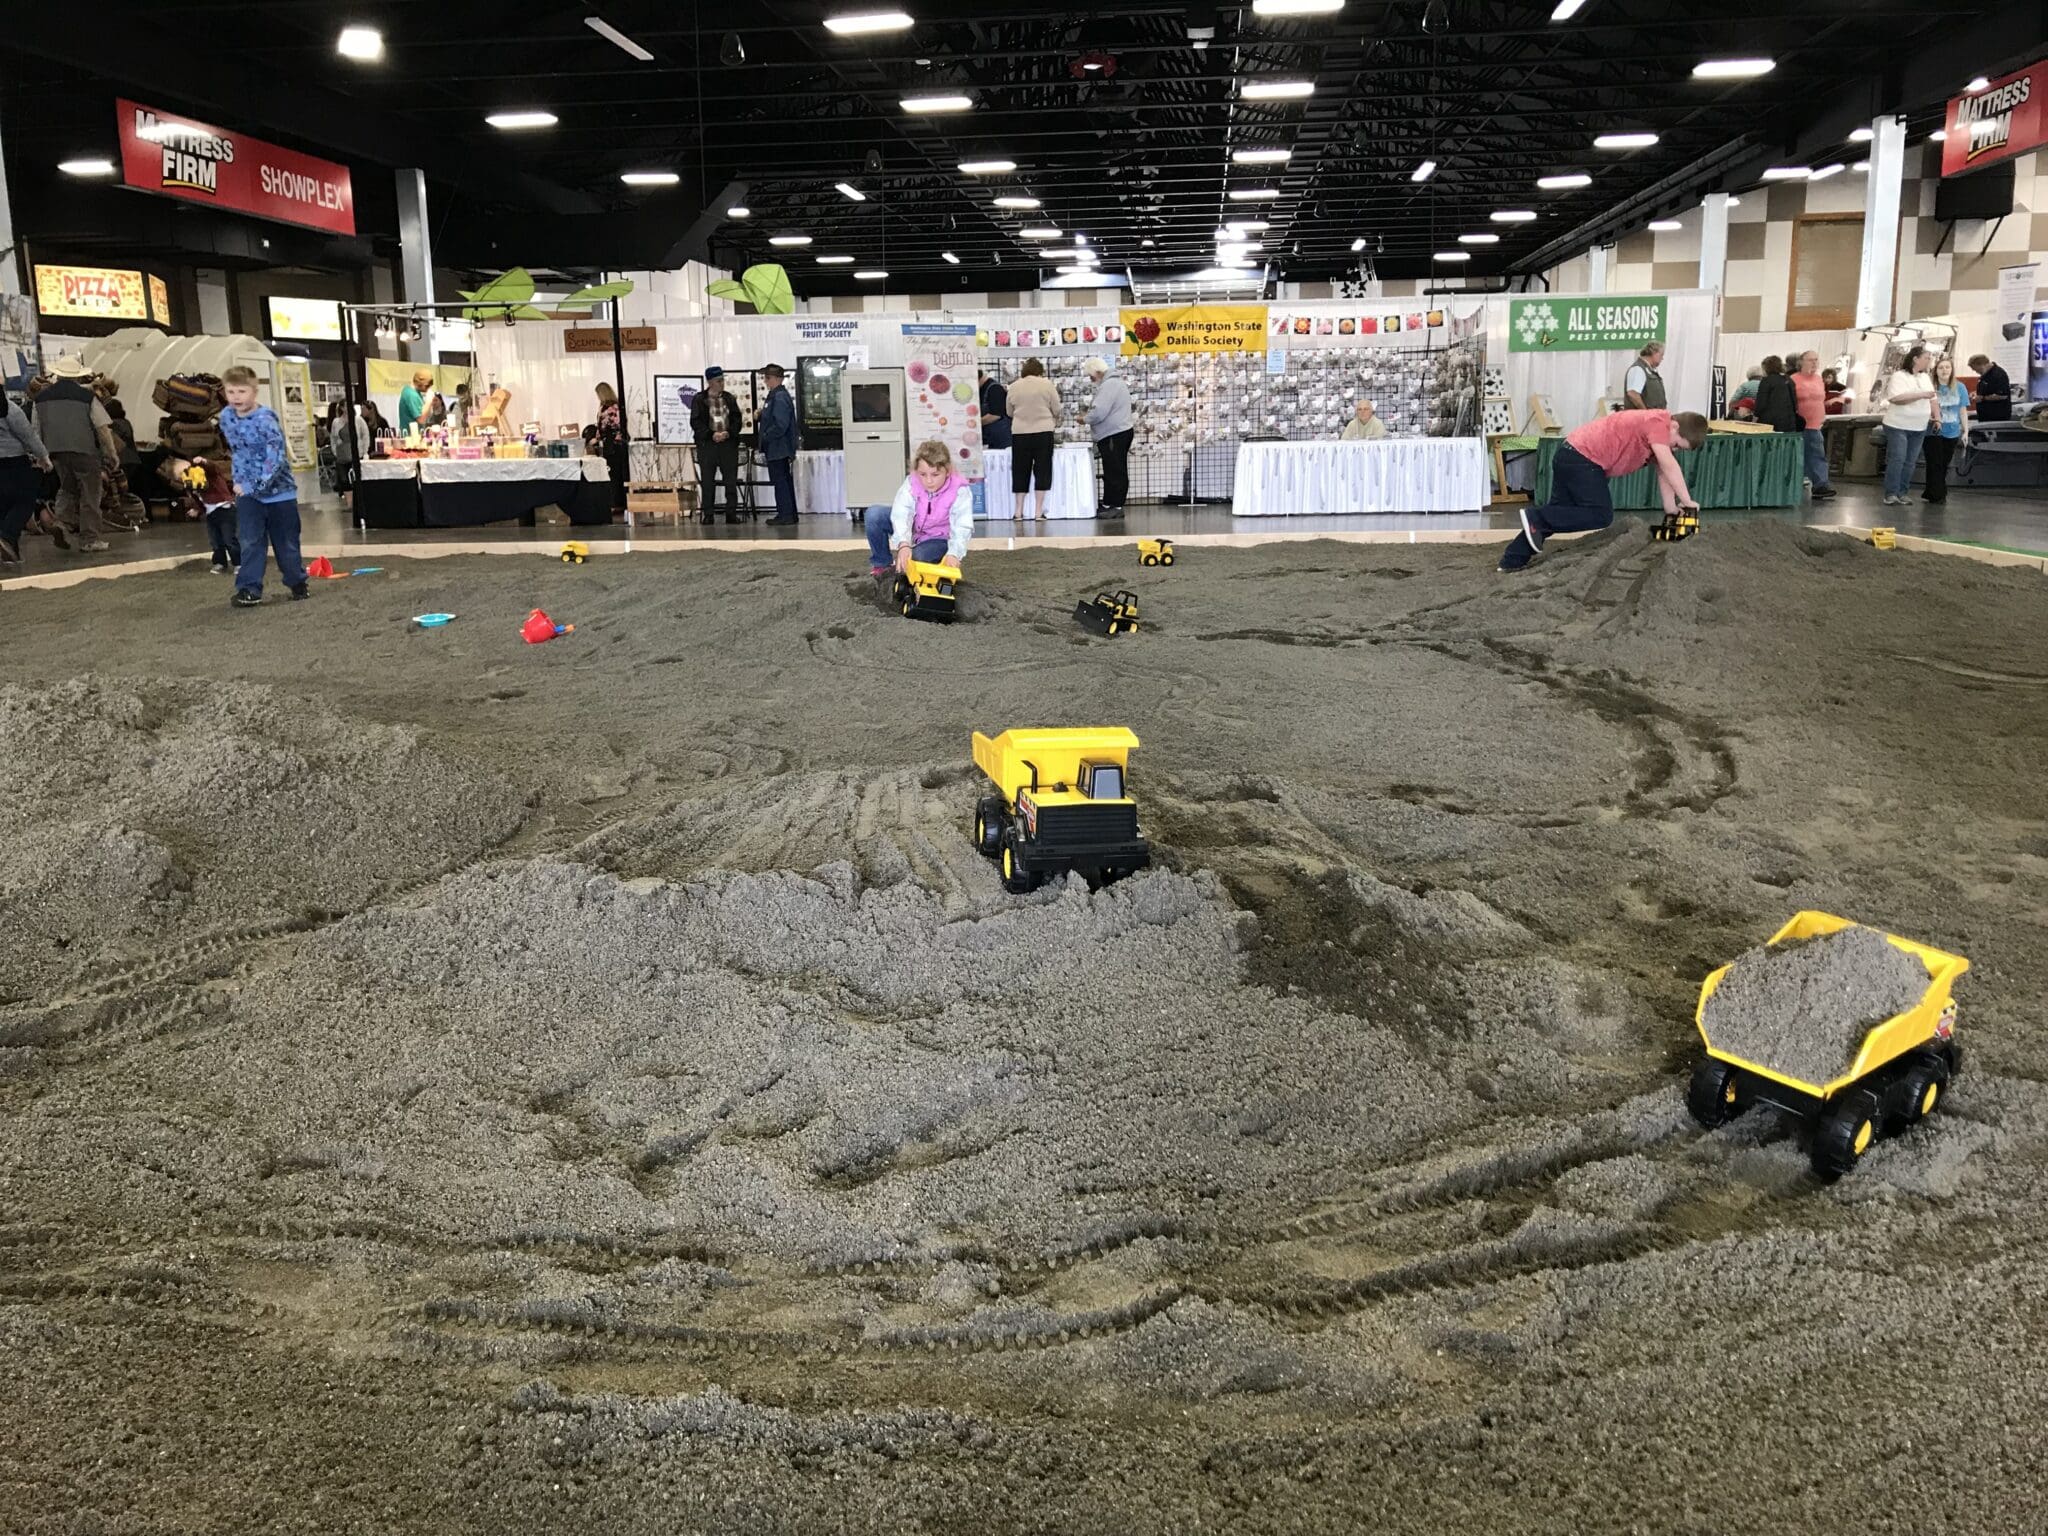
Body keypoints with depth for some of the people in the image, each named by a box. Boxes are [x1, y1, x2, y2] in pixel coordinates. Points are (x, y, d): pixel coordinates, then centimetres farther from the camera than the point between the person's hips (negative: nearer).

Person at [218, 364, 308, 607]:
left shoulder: (265, 420, -20)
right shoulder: (226, 417, -1)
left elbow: (276, 459, -25)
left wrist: (252, 486, -24)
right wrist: (239, 480, 7)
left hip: (278, 489, -4)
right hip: (247, 492, 4)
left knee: (286, 542, 9)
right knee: (251, 543, -2)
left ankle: (297, 583, 26)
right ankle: (249, 589, -1)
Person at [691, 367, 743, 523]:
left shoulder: (729, 399, 10)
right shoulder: (699, 400, 0)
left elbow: (737, 419, 7)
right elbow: (696, 422, -5)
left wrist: (729, 432, -11)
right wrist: (711, 434, -16)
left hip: (729, 443, 3)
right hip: (707, 444, -3)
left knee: (731, 481, 1)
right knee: (708, 482, 0)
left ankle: (731, 514, 6)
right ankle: (708, 515, 5)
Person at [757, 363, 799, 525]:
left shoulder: (779, 397, -18)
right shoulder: (776, 395, 14)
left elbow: (780, 425, -25)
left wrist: (765, 437, -16)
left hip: (778, 449, -10)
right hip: (782, 449, 10)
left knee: (780, 481, -6)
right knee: (785, 481, 14)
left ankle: (785, 515, -2)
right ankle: (790, 515, 20)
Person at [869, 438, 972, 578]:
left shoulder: (960, 491, -27)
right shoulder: (910, 484, -22)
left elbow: (962, 528, -34)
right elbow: (901, 515, -33)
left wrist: (953, 554, -54)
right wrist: (903, 544, -53)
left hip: (939, 539, -3)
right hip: (912, 531, 3)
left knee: (919, 556, -38)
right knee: (874, 515, -20)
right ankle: (883, 563, 0)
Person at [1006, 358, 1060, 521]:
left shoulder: (1014, 387, 4)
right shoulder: (1047, 385, -2)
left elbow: (1009, 411, 12)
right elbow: (1057, 410, 2)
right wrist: (1055, 421, 22)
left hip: (1019, 433, 2)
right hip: (1043, 431, -2)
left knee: (1020, 471, 10)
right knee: (1042, 470, 5)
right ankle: (1039, 511, 1)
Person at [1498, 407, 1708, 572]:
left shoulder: (1659, 434, 14)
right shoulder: (1657, 422, -16)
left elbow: (1663, 473, 14)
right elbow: (1669, 466, -23)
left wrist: (1672, 512, 9)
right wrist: (1687, 502, -19)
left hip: (1572, 457, 11)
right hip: (1582, 458, -11)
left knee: (1558, 512, 14)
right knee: (1601, 515, -10)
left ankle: (1511, 561, 14)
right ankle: (1535, 517, -10)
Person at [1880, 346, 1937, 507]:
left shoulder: (1925, 377, 14)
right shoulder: (1899, 376, -10)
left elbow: (1931, 398, 22)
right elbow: (1897, 398, -24)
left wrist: (1935, 416, 15)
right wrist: (1920, 394, -22)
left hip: (1919, 428, 7)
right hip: (1898, 426, -7)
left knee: (1910, 462, 5)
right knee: (1896, 460, -10)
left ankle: (1901, 494, 10)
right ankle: (1891, 494, -8)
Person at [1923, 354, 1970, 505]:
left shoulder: (1959, 388, 4)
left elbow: (1963, 411, 9)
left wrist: (1965, 431, 6)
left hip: (1952, 433, 4)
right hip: (1934, 432, -3)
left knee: (1944, 465, 8)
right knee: (1935, 465, -4)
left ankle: (1930, 493, 17)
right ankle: (1937, 495, 3)